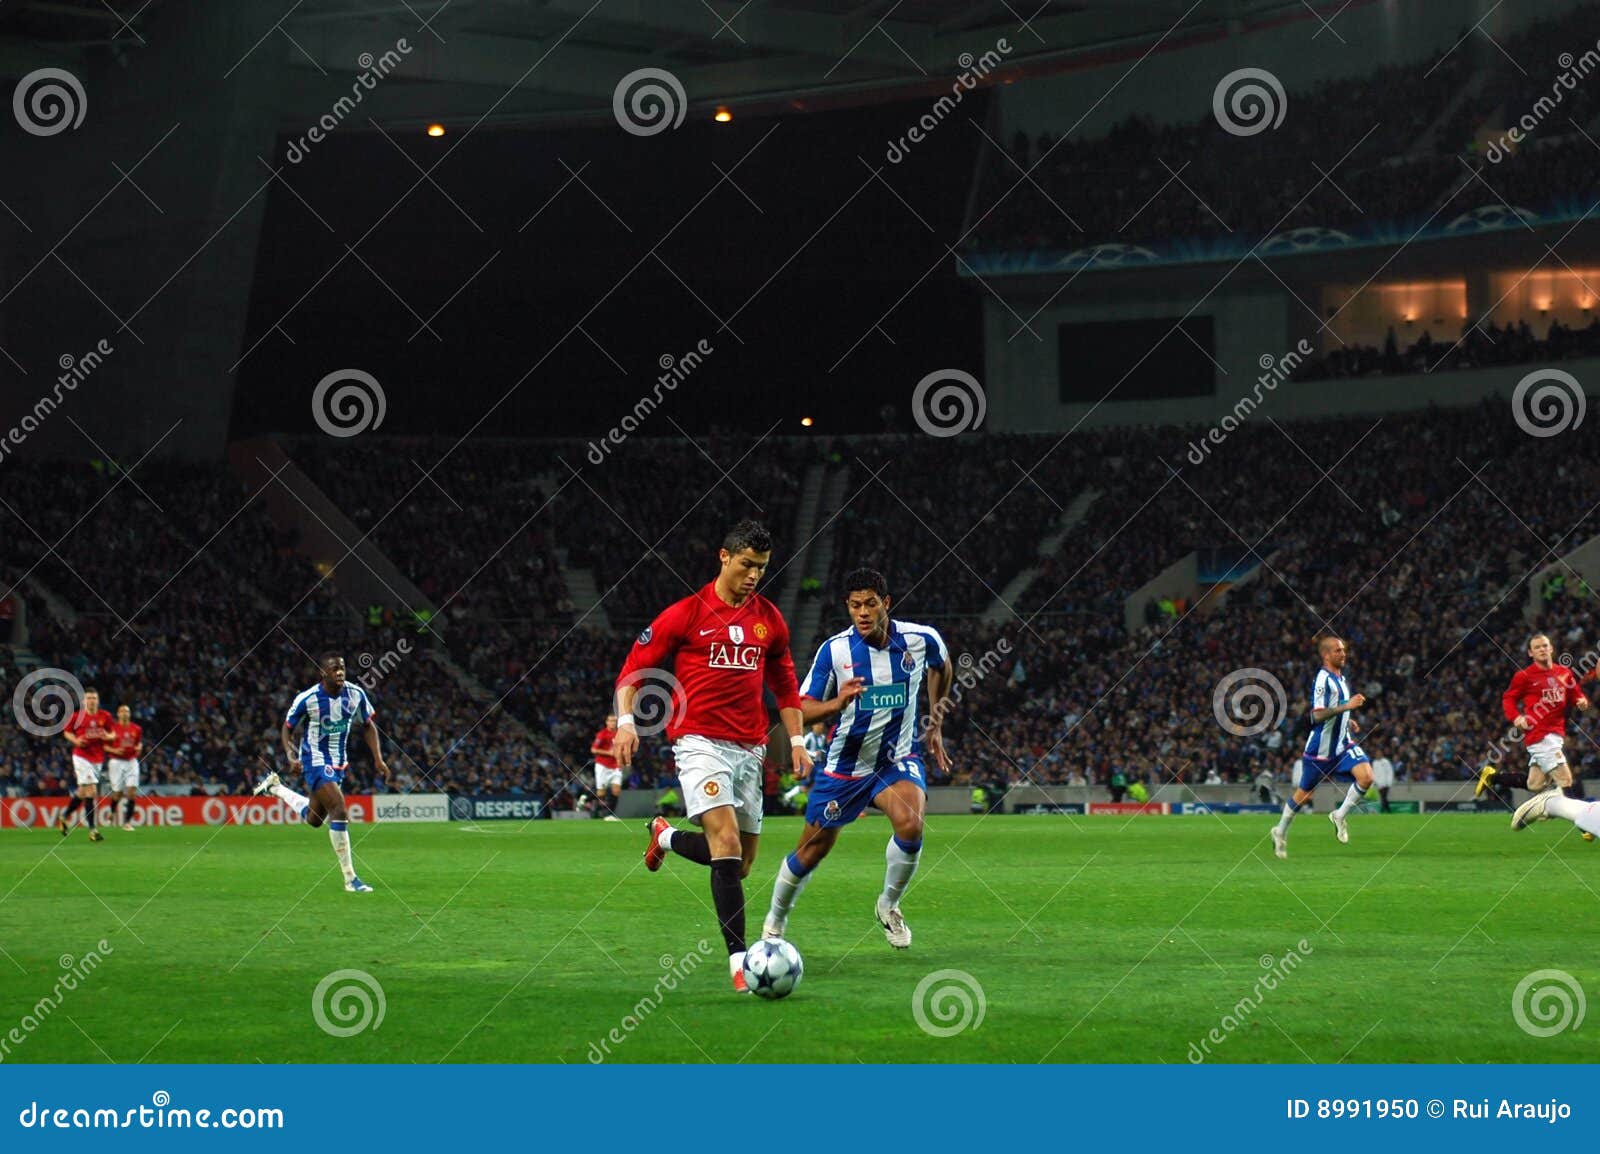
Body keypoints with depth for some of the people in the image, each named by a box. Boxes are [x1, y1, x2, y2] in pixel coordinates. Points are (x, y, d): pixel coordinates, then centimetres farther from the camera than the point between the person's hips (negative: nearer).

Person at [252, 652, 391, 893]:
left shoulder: (356, 694, -7)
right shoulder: (306, 699, -19)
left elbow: (368, 726, 7)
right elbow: (288, 728, -5)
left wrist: (378, 758, -1)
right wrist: (290, 753, -23)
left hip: (339, 763, 6)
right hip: (316, 762, -6)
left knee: (314, 819, 20)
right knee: (340, 812, -21)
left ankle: (276, 787, 47)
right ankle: (350, 879, -16)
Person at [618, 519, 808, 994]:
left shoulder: (769, 620, 10)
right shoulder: (685, 614, -3)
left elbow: (785, 686, 22)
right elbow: (634, 669, 0)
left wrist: (796, 740, 12)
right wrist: (626, 720, -15)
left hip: (750, 749, 5)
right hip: (700, 743, -5)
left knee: (740, 865, 9)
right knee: (727, 844, -22)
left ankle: (667, 837, 39)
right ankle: (739, 960, -22)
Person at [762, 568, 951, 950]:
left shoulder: (921, 639, -10)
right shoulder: (834, 649, -15)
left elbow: (941, 666, 15)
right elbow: (803, 709, -13)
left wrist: (934, 723, 15)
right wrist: (837, 703, -34)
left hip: (898, 759, 0)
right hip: (844, 764, 0)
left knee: (910, 823, -29)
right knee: (812, 850, 6)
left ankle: (888, 906, -2)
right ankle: (774, 924, 33)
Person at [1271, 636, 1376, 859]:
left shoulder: (1340, 677, 10)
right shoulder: (1323, 679, -17)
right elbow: (1318, 715, -26)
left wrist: (1347, 721, 12)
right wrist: (1347, 706, -31)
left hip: (1342, 744, 7)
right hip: (1320, 748, -7)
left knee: (1366, 777, -16)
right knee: (1304, 794, 5)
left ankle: (1340, 816, 3)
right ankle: (1280, 831, 28)